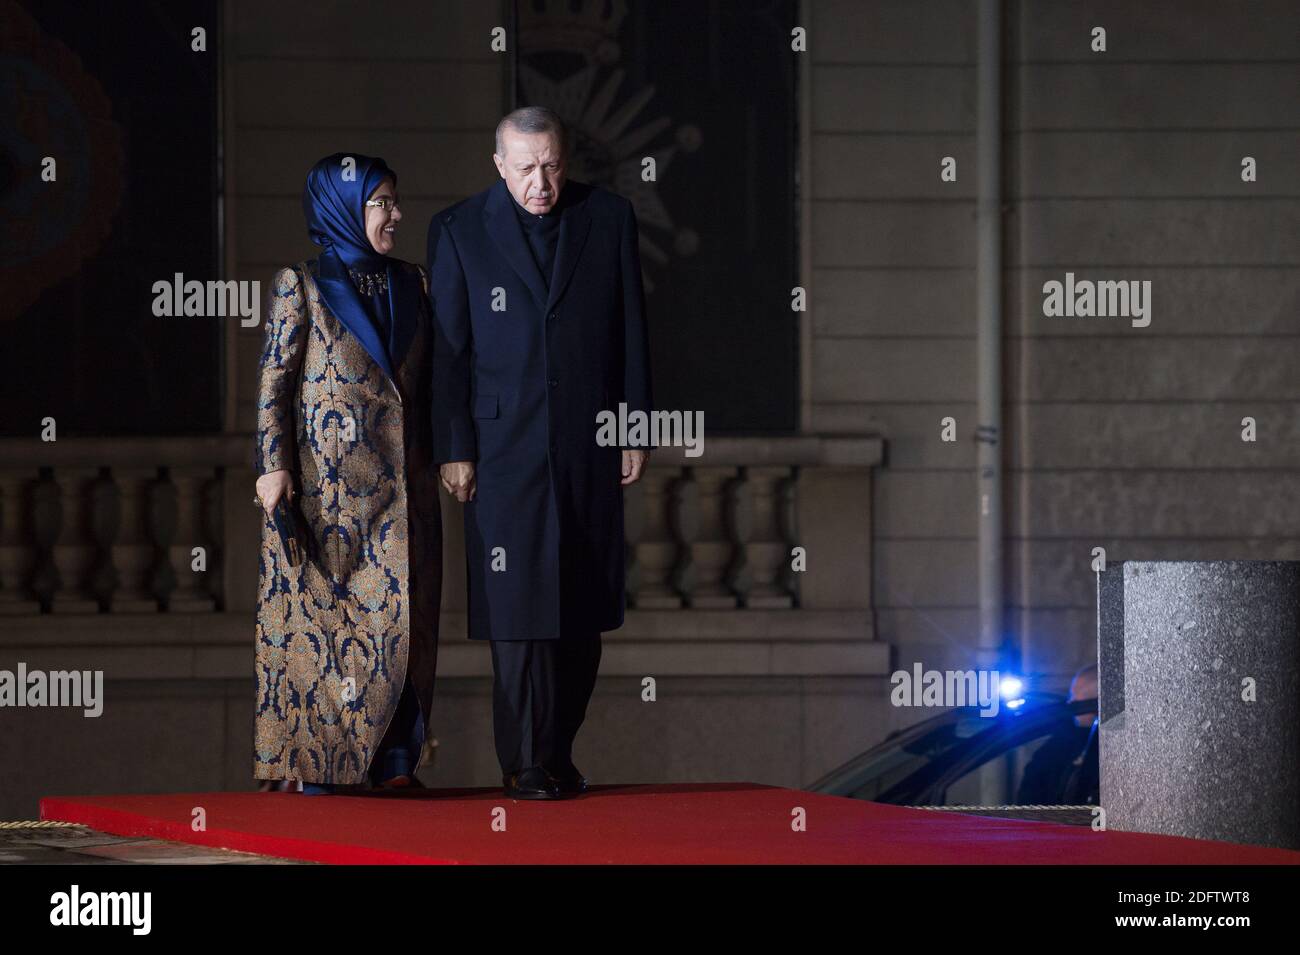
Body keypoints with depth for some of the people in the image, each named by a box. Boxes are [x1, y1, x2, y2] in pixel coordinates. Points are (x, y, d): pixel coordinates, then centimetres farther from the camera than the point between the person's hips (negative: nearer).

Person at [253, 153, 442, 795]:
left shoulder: (411, 285, 14)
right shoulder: (302, 283, 0)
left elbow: (430, 379, 15)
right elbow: (275, 379, -4)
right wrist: (275, 465, -11)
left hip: (400, 478, 4)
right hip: (324, 477, -4)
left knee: (399, 615, -1)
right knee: (318, 608, -3)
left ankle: (390, 757, 3)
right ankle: (311, 759, 1)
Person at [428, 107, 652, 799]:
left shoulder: (609, 218, 5)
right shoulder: (459, 230, 0)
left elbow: (631, 332, 8)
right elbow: (447, 349, 1)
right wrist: (453, 449, -4)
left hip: (589, 448, 2)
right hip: (504, 448, -2)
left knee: (581, 609, 5)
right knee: (519, 607, -6)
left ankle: (558, 752, 14)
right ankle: (525, 763, -3)